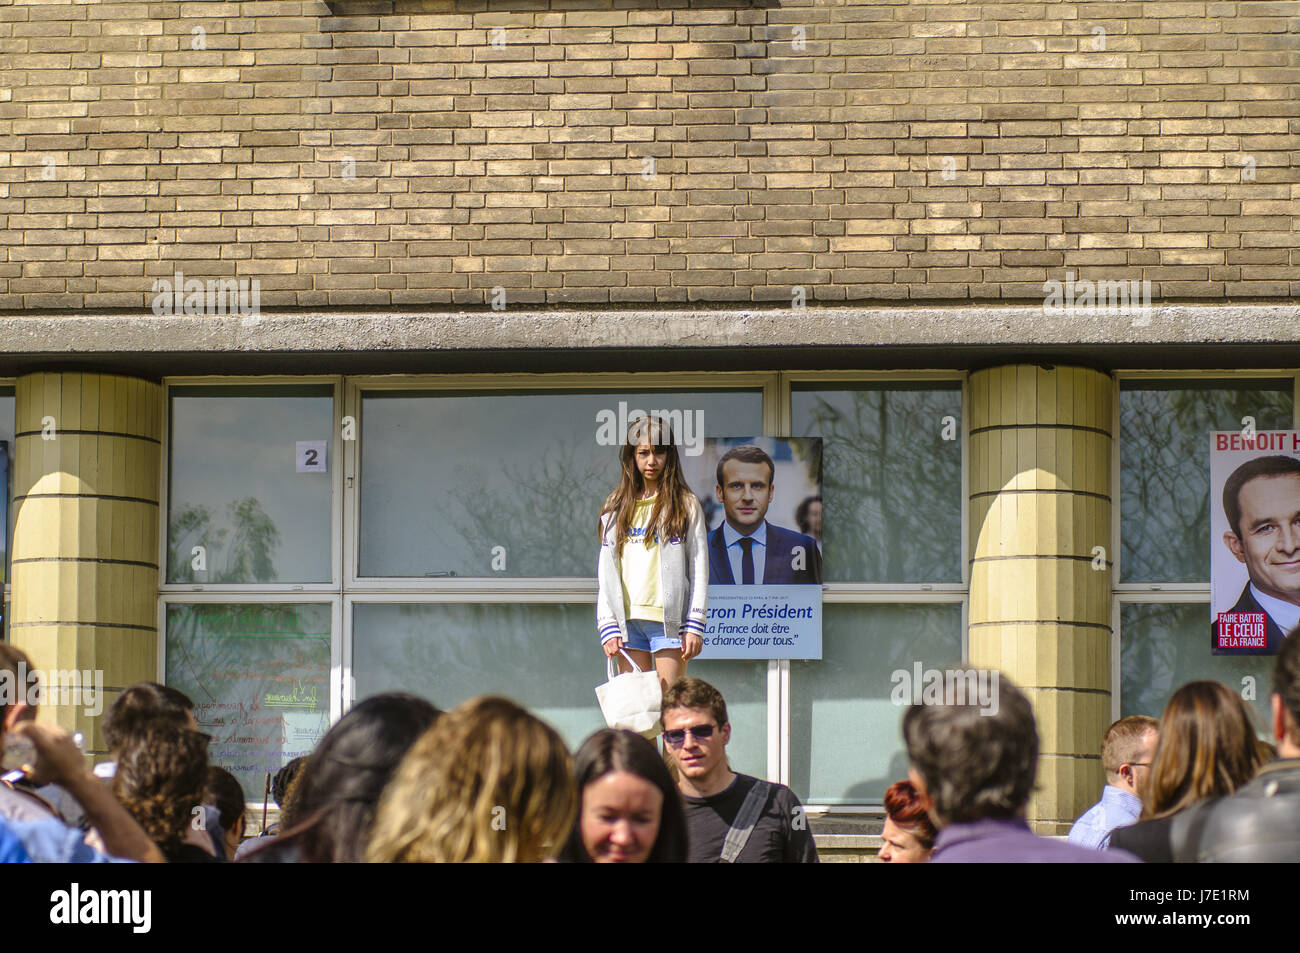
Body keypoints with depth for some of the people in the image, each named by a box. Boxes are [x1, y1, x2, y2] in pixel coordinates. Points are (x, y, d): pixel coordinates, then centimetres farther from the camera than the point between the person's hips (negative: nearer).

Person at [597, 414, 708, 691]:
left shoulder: (685, 504, 6)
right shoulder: (615, 508, 14)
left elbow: (699, 567, 2)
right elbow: (605, 571, 12)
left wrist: (694, 626, -7)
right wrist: (608, 627, 2)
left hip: (669, 620, -3)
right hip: (627, 621, 3)